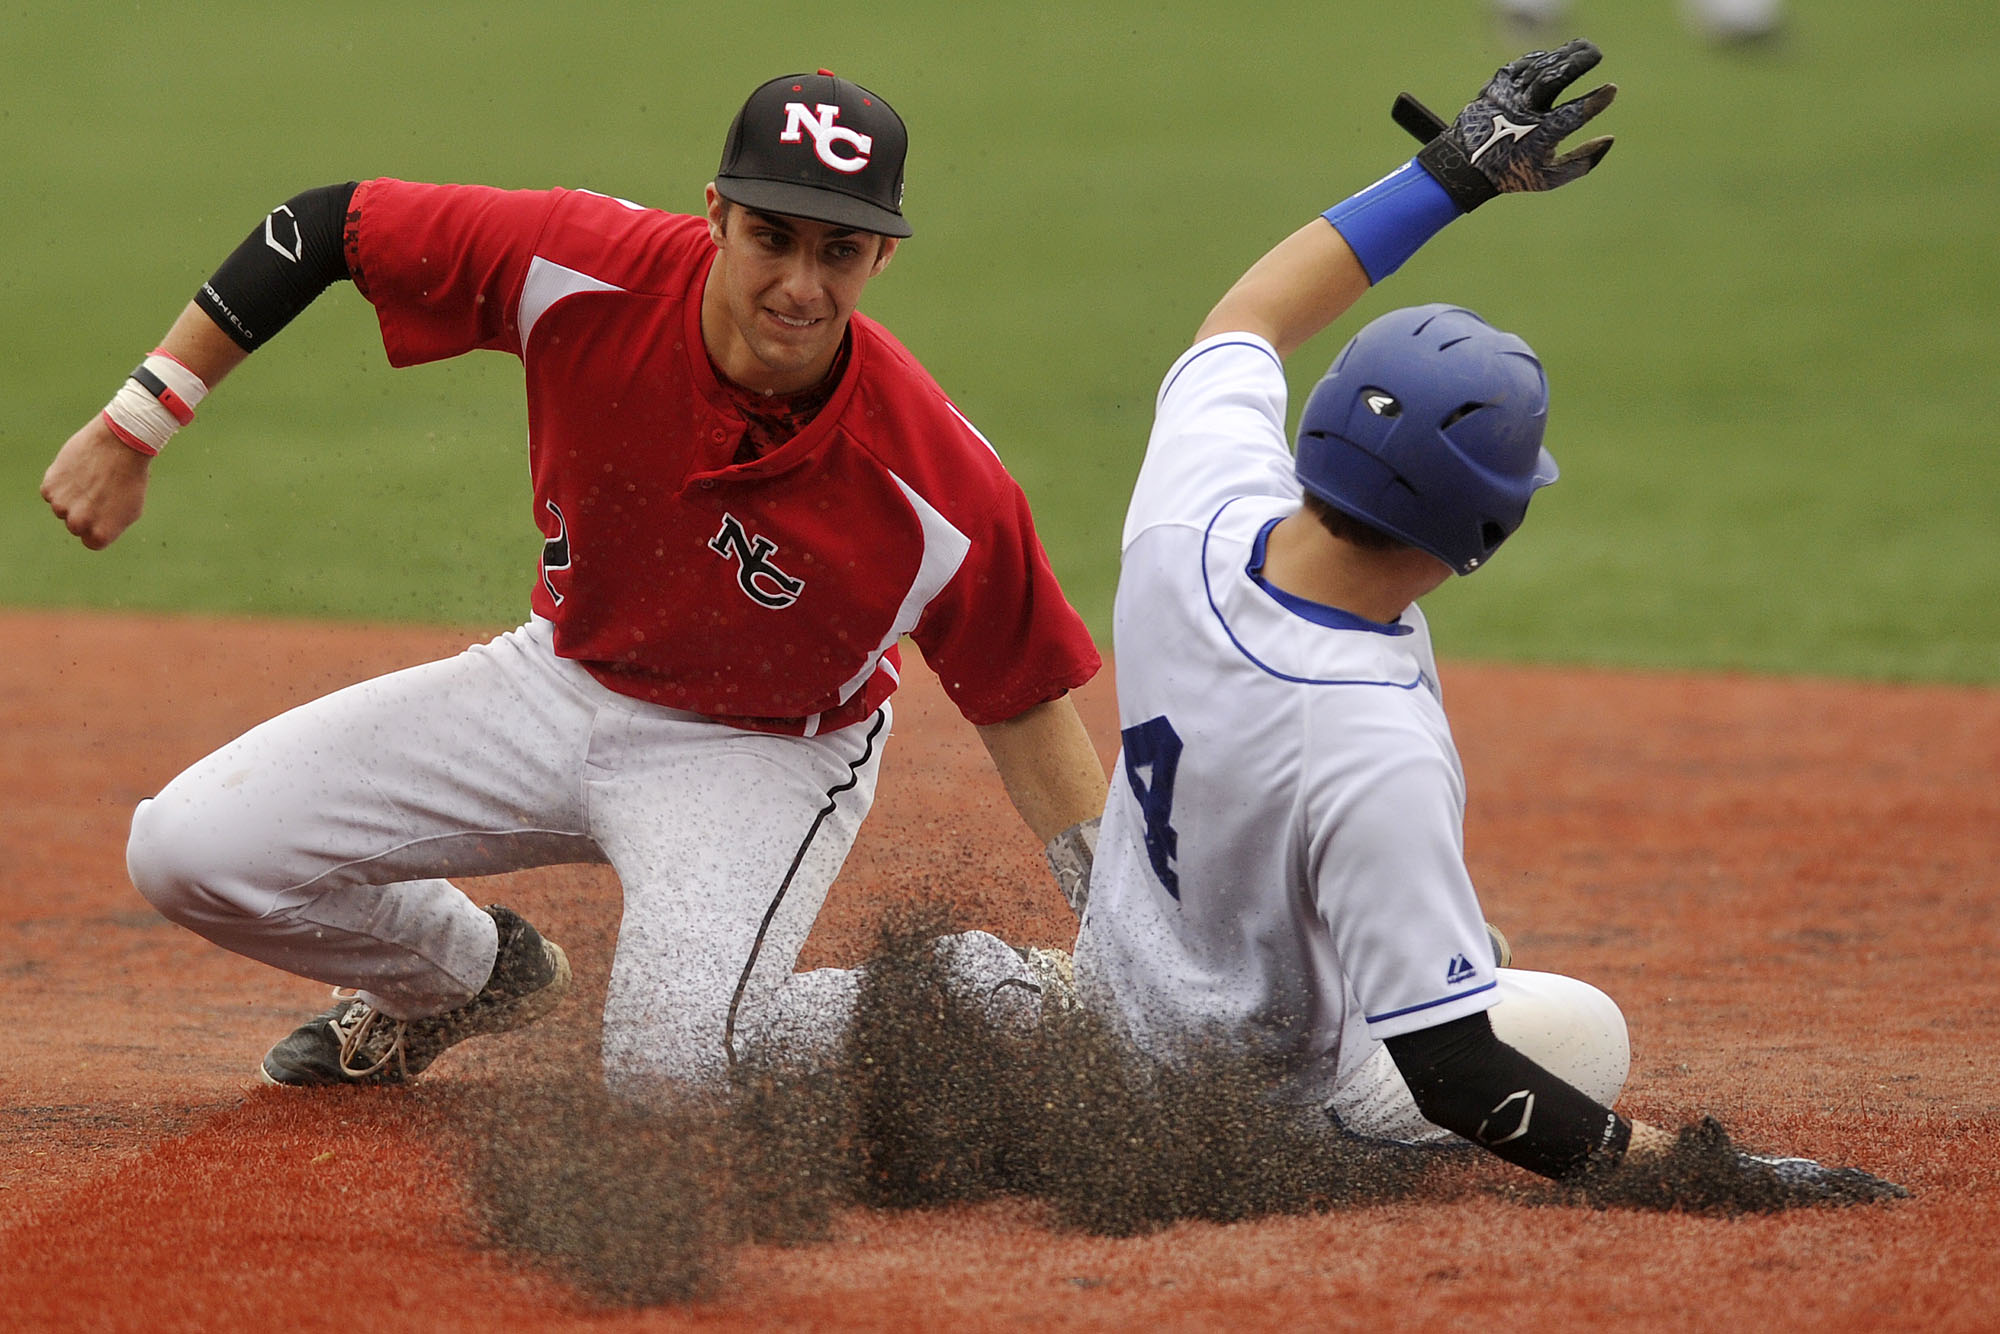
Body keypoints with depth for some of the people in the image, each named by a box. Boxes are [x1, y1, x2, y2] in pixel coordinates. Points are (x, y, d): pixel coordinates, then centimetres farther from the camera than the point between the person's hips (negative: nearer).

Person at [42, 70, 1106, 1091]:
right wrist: (135, 427, -12)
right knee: (188, 852, -5)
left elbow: (1021, 705, -15)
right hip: (559, 684, 4)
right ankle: (465, 975, 26)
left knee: (676, 1065, -32)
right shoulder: (588, 266, -26)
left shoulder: (937, 478, -30)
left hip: (761, 755, -4)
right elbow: (328, 223, -13)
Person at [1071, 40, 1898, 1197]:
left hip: (1120, 1003, 6)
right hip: (1282, 1094, -6)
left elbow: (1248, 318, 0)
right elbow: (1454, 1079, -37)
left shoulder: (1194, 514, -23)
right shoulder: (1377, 755, -42)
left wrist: (1454, 171, 6)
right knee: (1583, 1029, 12)